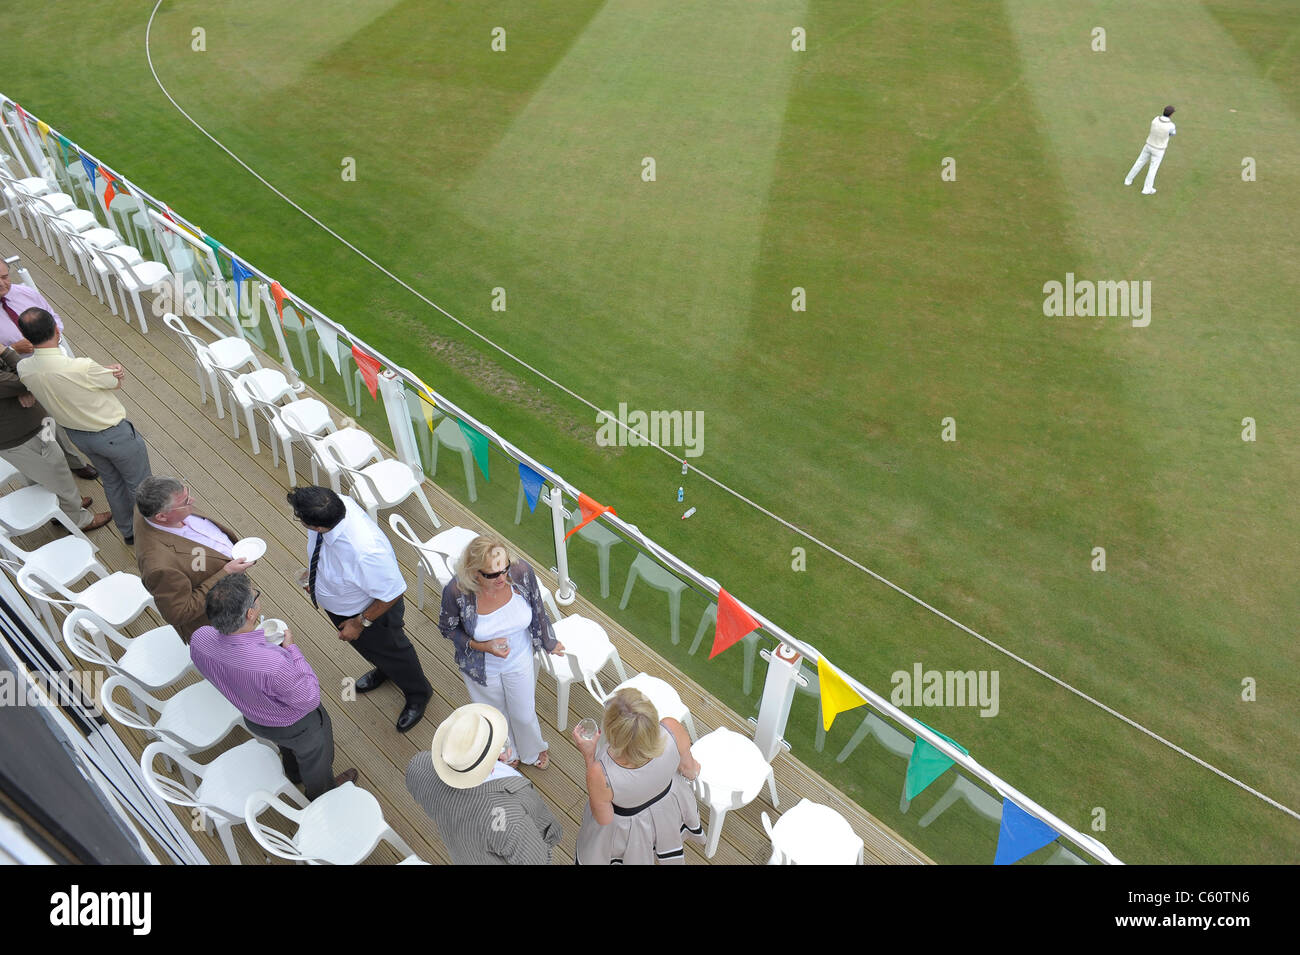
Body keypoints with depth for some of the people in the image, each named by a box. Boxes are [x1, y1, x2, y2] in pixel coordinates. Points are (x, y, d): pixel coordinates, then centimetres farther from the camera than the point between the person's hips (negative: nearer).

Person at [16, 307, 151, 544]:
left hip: (77, 435, 7)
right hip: (115, 435, -7)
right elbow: (116, 383, -15)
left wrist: (107, 371, -10)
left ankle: (128, 531, 46)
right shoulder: (82, 368, -35)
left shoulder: (23, 369, -15)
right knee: (139, 484, 17)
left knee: (111, 481, 28)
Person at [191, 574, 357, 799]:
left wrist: (256, 638, -9)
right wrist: (291, 648, -26)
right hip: (297, 725, -5)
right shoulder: (273, 666, -49)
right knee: (314, 756, 31)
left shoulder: (200, 640, -30)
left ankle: (294, 775, 71)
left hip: (253, 719, 5)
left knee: (288, 745, 40)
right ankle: (321, 795, 62)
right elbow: (310, 699, -29)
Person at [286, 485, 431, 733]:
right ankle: (383, 671, 69)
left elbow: (392, 594, -32)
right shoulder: (338, 504, -28)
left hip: (371, 611, -7)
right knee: (364, 645, 35)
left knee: (390, 651, 23)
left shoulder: (365, 552, -50)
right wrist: (313, 573, 7)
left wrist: (360, 623, -20)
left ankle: (418, 695, 55)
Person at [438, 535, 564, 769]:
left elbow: (537, 610, -9)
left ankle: (532, 750, 61)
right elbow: (448, 628, -13)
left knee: (524, 713, 25)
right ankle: (506, 749, 64)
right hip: (483, 668, -1)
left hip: (520, 660, 1)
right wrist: (483, 646, -28)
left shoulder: (522, 572, -31)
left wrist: (549, 643, 7)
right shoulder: (456, 591, -36)